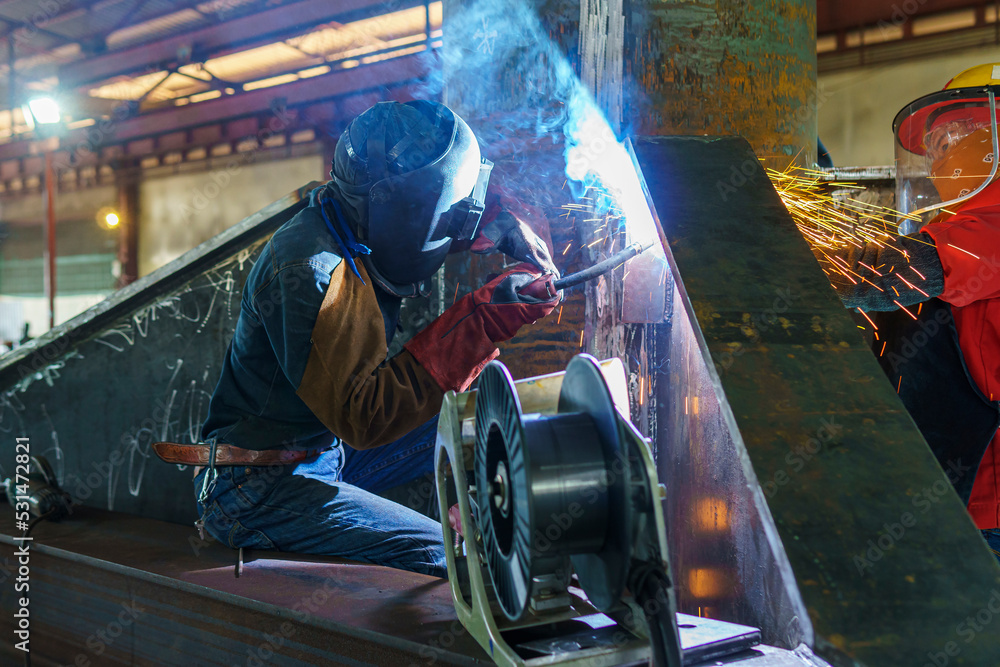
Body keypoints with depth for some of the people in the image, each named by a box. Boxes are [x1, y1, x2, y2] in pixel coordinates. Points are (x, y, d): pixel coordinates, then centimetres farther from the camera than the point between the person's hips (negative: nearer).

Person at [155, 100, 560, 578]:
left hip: (323, 454, 10)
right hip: (259, 489, -9)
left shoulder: (357, 230, 2)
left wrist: (508, 229, 0)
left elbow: (456, 211, 22)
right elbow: (362, 416, -31)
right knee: (446, 557, -23)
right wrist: (481, 321, -32)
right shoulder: (309, 270, -26)